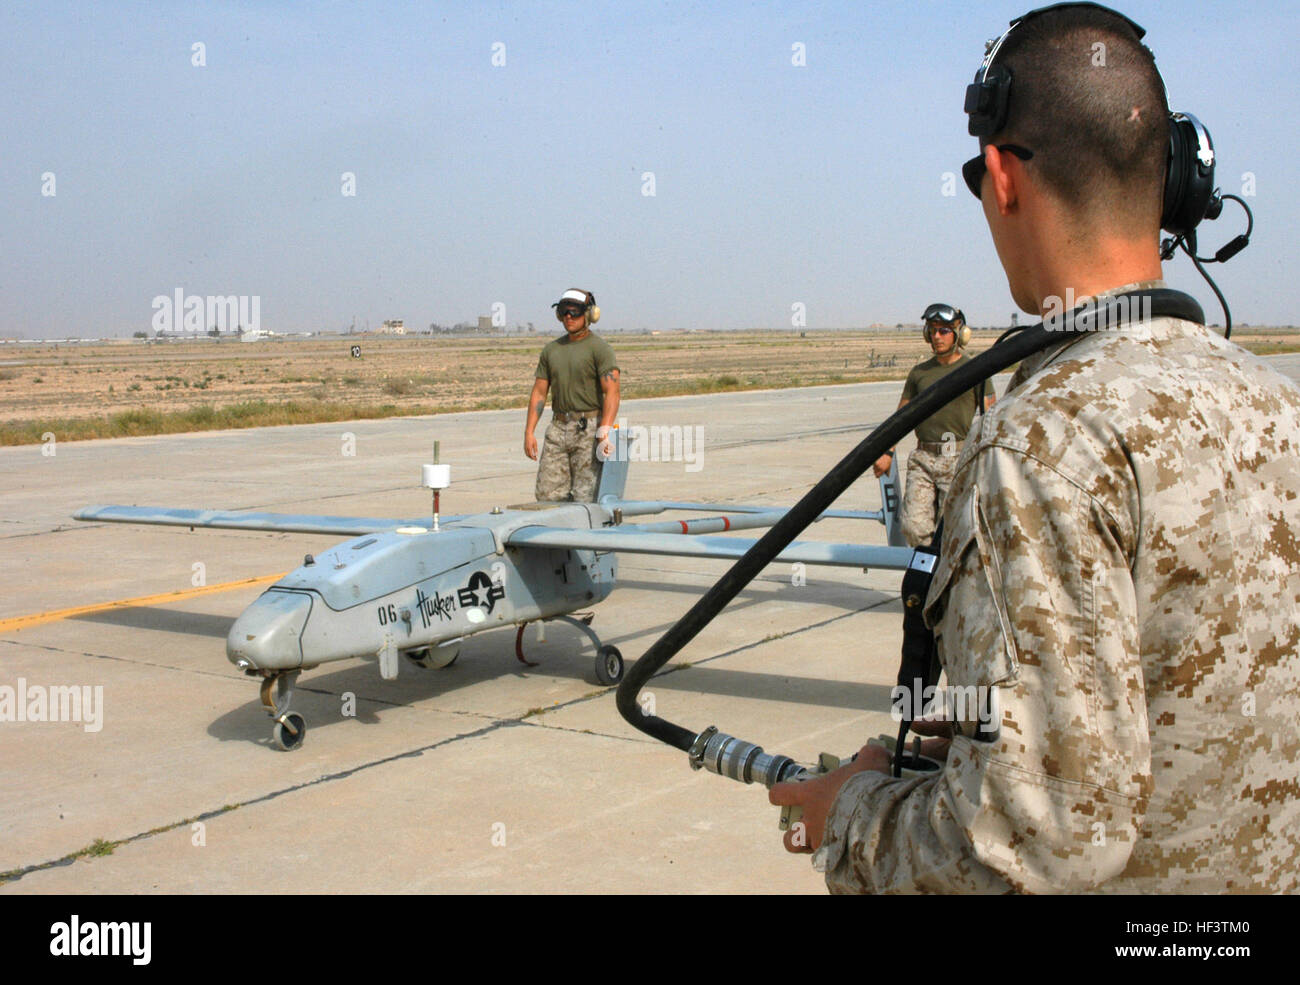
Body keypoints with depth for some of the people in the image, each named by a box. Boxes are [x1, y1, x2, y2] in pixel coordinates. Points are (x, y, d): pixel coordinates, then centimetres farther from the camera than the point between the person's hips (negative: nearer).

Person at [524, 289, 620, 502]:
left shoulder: (599, 348, -4)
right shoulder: (551, 349, 14)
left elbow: (612, 391, -13)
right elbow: (539, 392, 16)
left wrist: (604, 432, -23)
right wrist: (529, 431, 7)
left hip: (588, 429, -6)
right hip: (558, 428, 6)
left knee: (585, 497, -7)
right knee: (547, 494, 1)